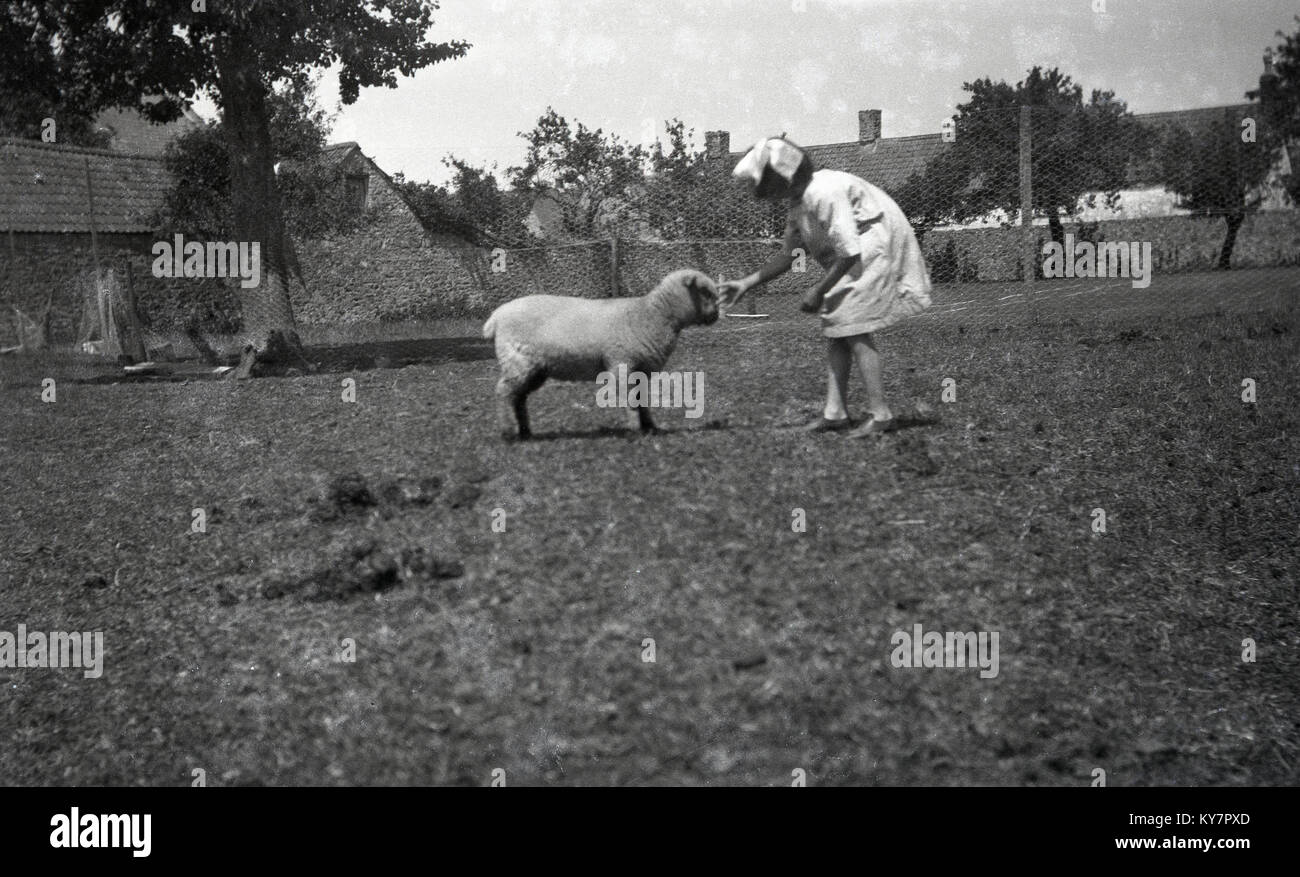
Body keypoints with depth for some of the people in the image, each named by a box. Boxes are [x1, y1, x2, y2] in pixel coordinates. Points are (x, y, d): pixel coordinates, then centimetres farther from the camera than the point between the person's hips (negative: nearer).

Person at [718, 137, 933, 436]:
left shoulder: (825, 193, -27)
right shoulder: (798, 205, 5)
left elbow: (849, 252, -27)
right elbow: (787, 256, 15)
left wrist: (819, 291, -19)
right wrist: (746, 284, 9)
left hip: (879, 249, -10)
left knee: (854, 329, -13)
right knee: (835, 329, 6)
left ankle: (880, 414, -9)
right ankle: (835, 411, 8)